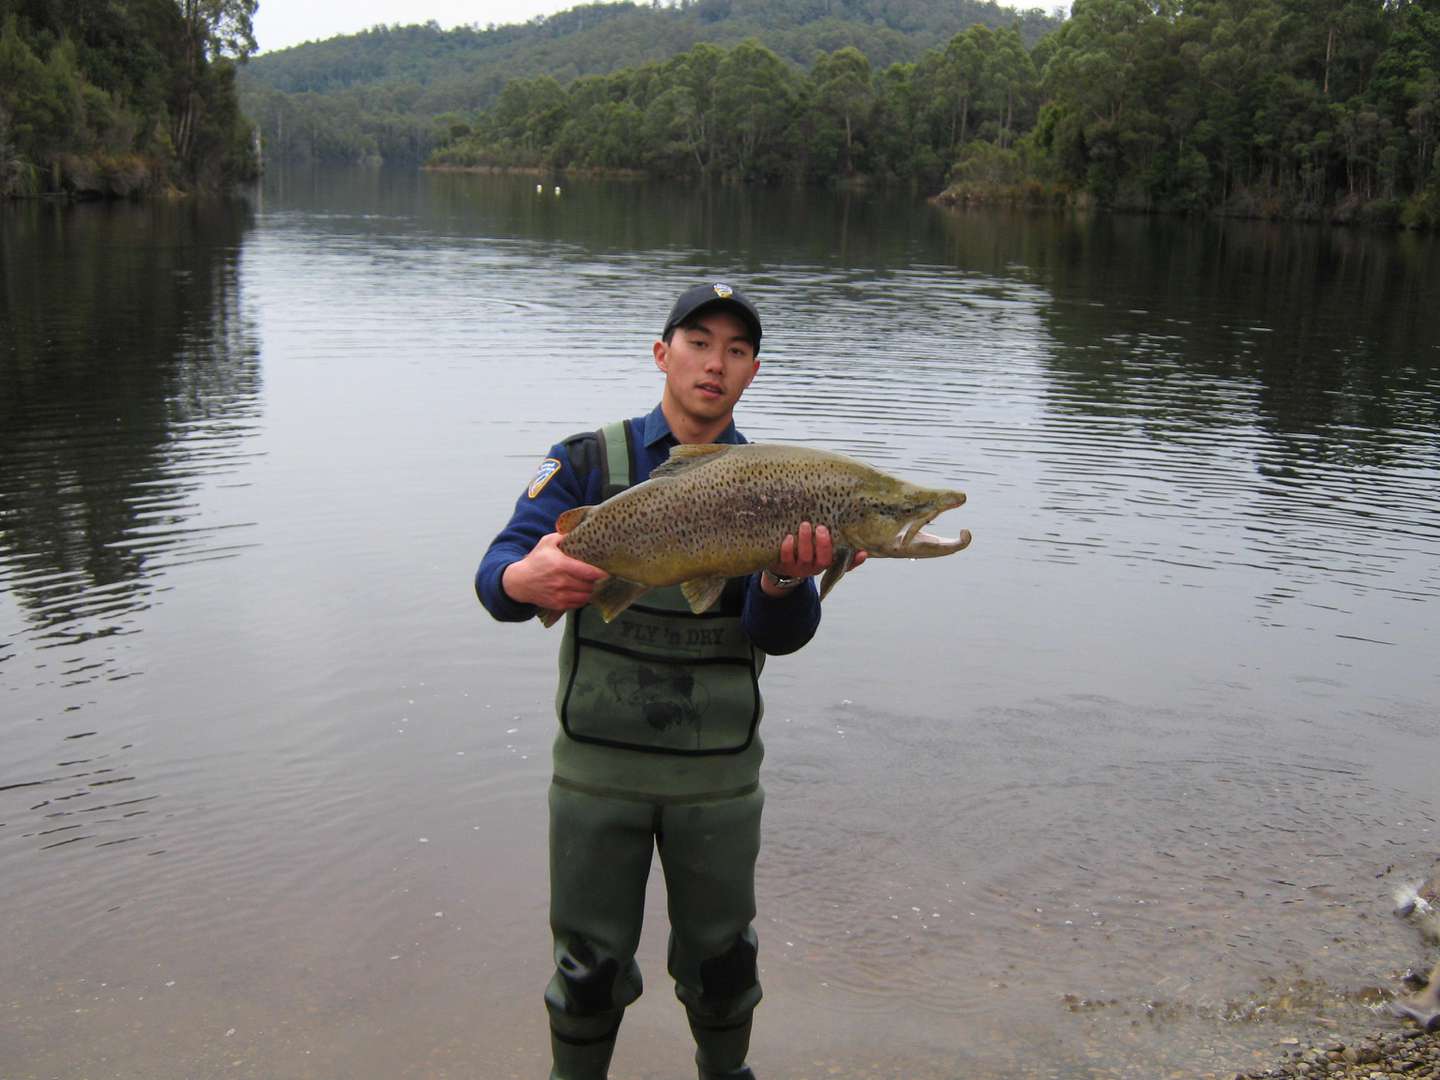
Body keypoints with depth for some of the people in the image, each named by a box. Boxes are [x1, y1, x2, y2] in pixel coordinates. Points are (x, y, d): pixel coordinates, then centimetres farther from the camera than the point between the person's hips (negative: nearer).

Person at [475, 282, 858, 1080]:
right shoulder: (587, 463, -3)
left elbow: (781, 634, -11)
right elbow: (495, 573, -14)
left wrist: (786, 578, -34)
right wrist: (526, 580, -39)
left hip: (718, 773, 1)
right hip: (598, 765, -1)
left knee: (720, 955, 16)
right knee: (590, 960, 10)